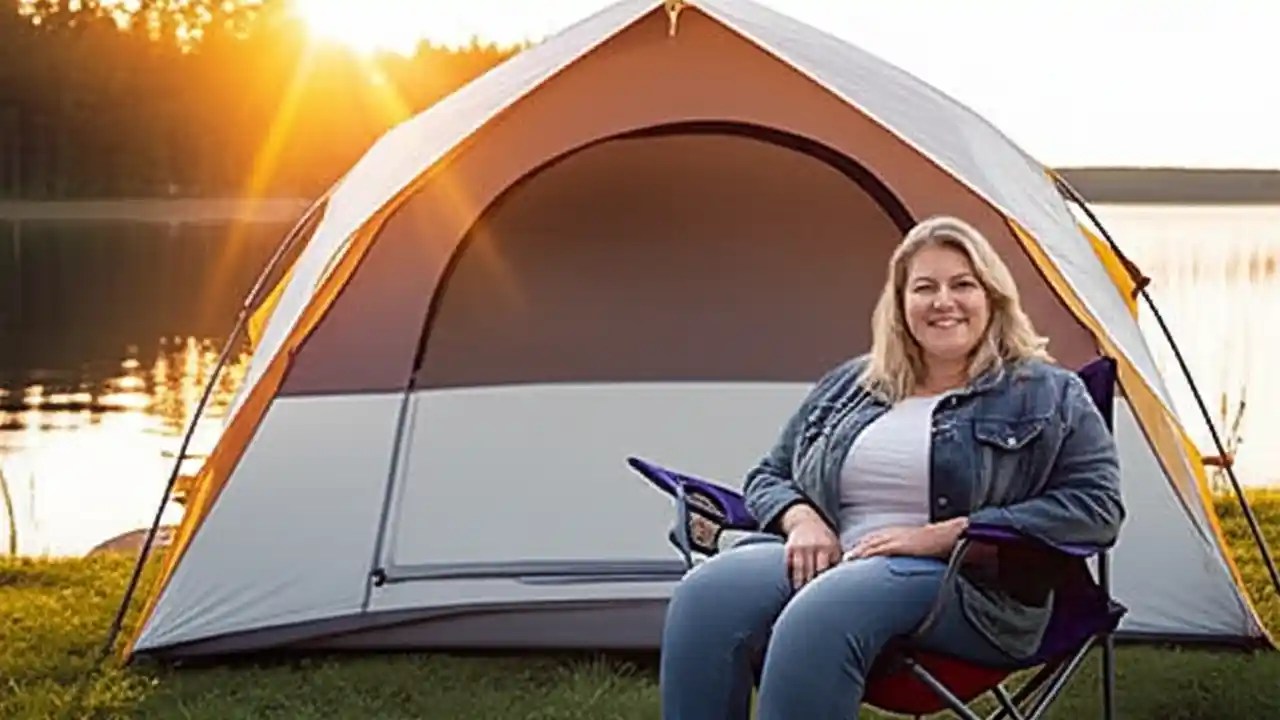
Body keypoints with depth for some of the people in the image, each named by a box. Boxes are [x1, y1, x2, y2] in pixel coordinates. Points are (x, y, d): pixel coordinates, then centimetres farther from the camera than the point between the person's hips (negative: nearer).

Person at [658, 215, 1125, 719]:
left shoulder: (1046, 396, 9)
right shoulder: (848, 386, 21)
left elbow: (1095, 506, -3)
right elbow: (769, 476, 26)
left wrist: (942, 536, -11)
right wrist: (801, 519, -2)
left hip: (966, 588, -4)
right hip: (829, 562, 4)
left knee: (819, 616, -38)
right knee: (706, 596, -29)